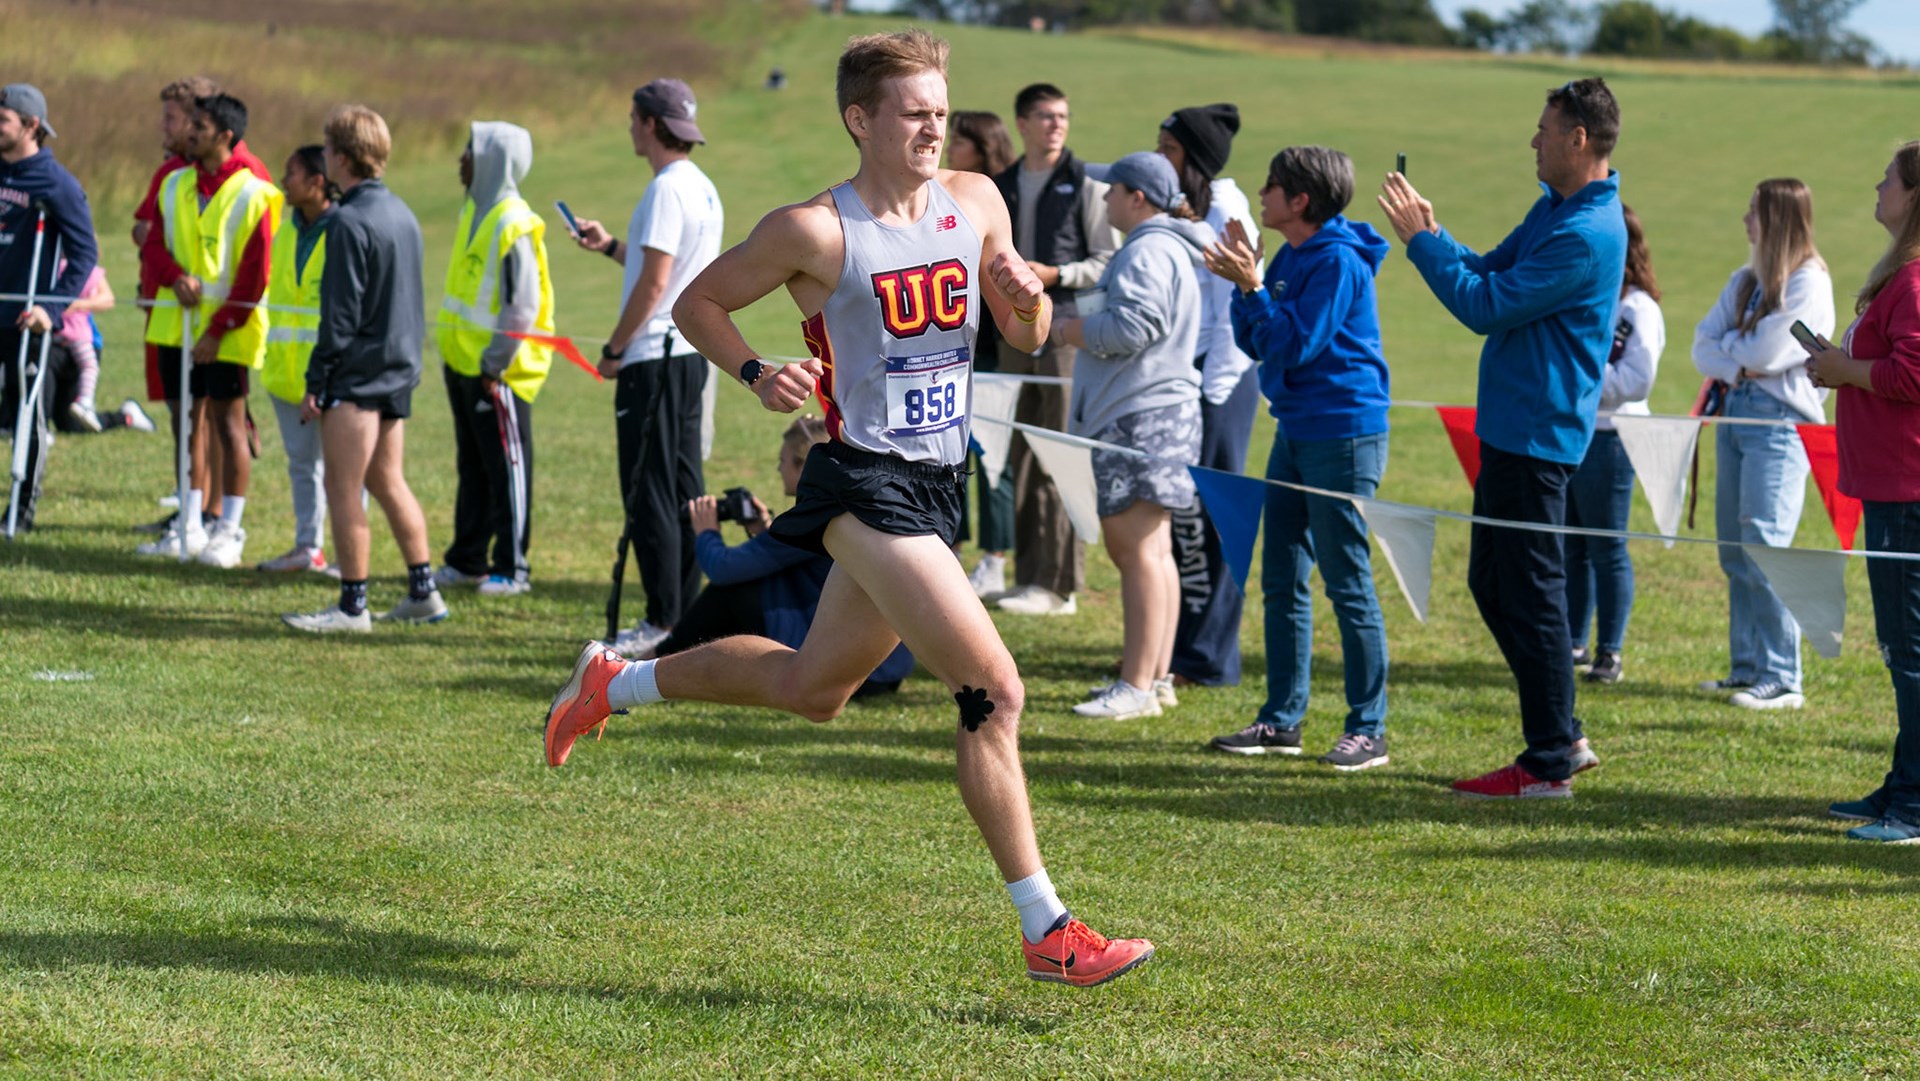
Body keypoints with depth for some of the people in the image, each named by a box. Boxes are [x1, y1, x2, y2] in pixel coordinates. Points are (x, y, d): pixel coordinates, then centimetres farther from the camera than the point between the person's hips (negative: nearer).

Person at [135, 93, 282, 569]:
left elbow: (255, 274, -11)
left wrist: (218, 330, -15)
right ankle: (189, 526, 17)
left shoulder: (252, 195, -9)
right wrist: (175, 276, -13)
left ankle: (230, 531, 4)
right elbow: (153, 246, 10)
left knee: (227, 422, -2)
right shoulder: (175, 186, 8)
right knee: (187, 419, 10)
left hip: (228, 329, -6)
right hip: (177, 322, 6)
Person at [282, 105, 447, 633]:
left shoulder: (350, 222, -17)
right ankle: (423, 593, 20)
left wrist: (315, 382, -13)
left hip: (357, 372, -9)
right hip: (398, 370, 9)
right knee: (387, 481, 17)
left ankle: (352, 607, 2)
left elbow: (341, 315, -18)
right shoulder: (402, 214, 10)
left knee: (343, 489, -2)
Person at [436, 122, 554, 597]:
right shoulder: (474, 211, 11)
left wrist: (495, 362, -18)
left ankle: (512, 569, 3)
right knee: (473, 467, 15)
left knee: (507, 468, -2)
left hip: (498, 370, -9)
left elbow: (523, 306, -19)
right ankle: (467, 561, 22)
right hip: (463, 362, 9)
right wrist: (455, 352, 16)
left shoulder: (514, 225, -17)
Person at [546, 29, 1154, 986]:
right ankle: (1047, 932, -11)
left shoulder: (975, 203, 6)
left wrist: (1027, 295, -8)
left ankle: (613, 684, 43)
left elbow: (1028, 339, 14)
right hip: (867, 485, -8)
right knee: (995, 691, -16)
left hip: (934, 484, 8)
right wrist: (757, 375, -17)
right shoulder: (816, 231, -11)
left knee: (811, 687, 23)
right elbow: (696, 303, 0)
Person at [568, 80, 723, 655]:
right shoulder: (702, 188, 14)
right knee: (683, 488, 11)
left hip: (654, 356, -10)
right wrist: (610, 245, 27)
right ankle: (687, 612, 14)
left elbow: (653, 283, -20)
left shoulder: (667, 189, -16)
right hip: (690, 351, 10)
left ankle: (664, 620, -6)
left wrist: (613, 349, -13)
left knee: (649, 492, -6)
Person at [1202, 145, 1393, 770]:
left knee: (1348, 583, -5)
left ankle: (1368, 730, 0)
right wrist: (1244, 285, 0)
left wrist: (1253, 288, -18)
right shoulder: (1290, 259, 12)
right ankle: (1282, 720, 18)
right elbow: (1255, 345, 12)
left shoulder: (1338, 261, -14)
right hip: (1295, 431, 9)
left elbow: (1295, 344, -19)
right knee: (1282, 581, 11)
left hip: (1343, 433, -9)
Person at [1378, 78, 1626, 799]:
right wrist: (1432, 238, 3)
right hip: (1510, 427, 11)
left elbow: (1485, 306, -21)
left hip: (1537, 437, -11)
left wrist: (1421, 241, -12)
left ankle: (1550, 763, 2)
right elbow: (1490, 271, 19)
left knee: (1530, 595, -5)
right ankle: (1561, 735, 22)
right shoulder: (1553, 207, 13)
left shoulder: (1586, 236, -21)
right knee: (1491, 581, 16)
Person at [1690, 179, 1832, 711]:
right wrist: (1736, 367, -10)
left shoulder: (1808, 283, -9)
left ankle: (1782, 680, -7)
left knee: (1764, 549, -11)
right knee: (1733, 550, 9)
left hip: (1779, 422, -8)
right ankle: (1746, 667, 17)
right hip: (1734, 411, 8)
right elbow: (1704, 344, 8)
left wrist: (1729, 342, 4)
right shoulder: (1745, 280, 14)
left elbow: (1765, 352, -15)